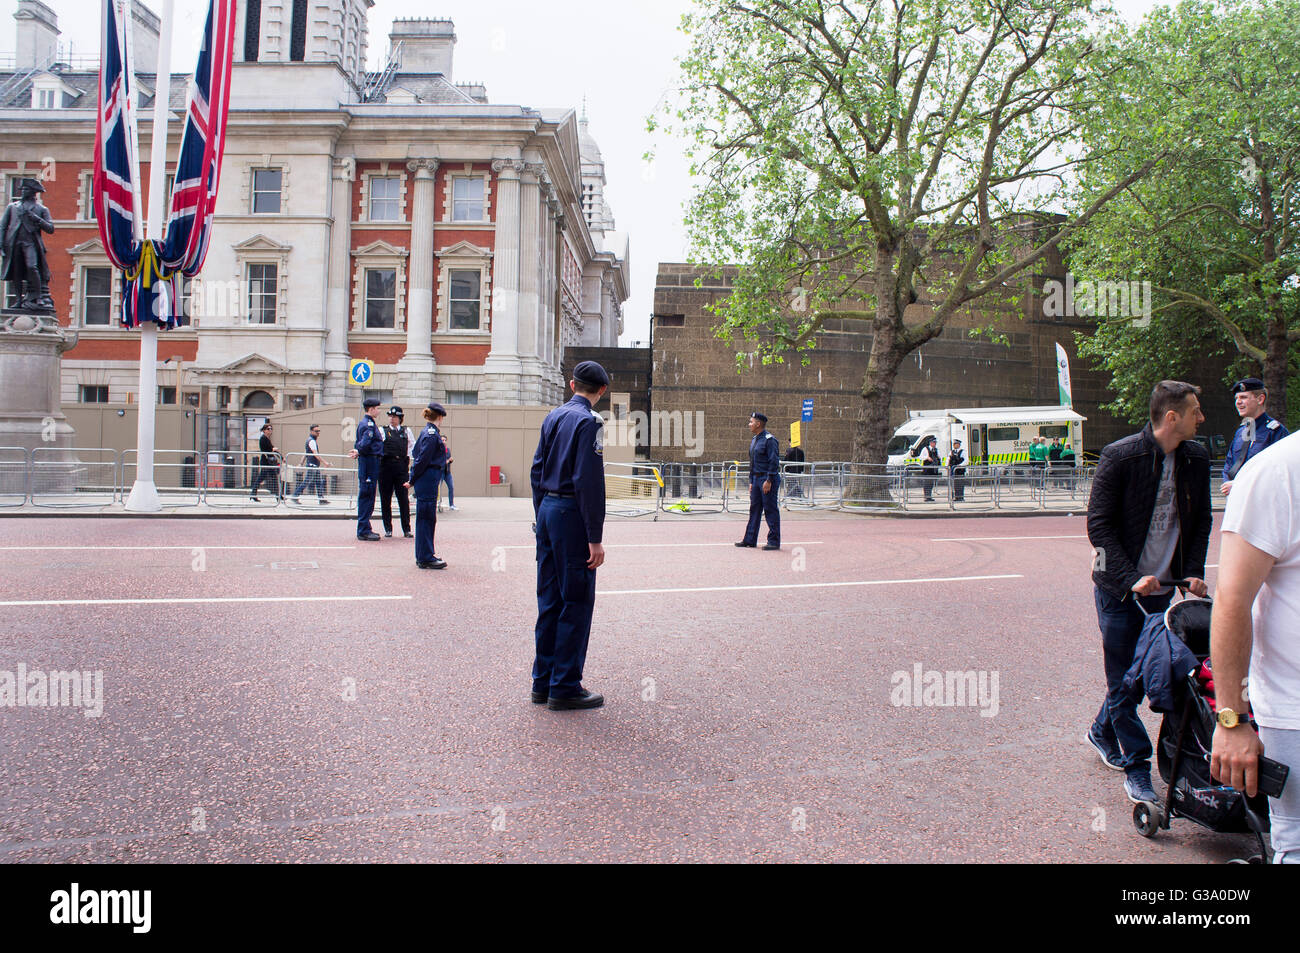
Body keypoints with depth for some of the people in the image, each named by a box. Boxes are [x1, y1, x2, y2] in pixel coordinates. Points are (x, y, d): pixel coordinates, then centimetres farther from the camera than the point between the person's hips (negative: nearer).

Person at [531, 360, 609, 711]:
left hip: (547, 511, 8)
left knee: (549, 600, 13)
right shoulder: (589, 421, -12)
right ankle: (565, 688, 5)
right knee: (577, 602, 0)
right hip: (571, 514, -8)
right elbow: (588, 482, -18)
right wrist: (595, 538, -17)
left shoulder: (553, 417, 13)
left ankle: (543, 682, 20)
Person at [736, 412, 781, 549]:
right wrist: (751, 482, 18)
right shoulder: (754, 440, 16)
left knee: (770, 510, -4)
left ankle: (774, 541, 2)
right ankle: (750, 540, 14)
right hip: (756, 479, 9)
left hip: (768, 479, -9)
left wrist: (769, 481, -20)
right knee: (754, 509, 10)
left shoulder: (769, 439, -12)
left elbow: (774, 462, -17)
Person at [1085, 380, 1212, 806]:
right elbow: (1098, 524, -13)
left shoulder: (1197, 458, 2)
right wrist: (1131, 578, -21)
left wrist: (1193, 572, 0)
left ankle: (1102, 731, 37)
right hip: (1120, 589, -5)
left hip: (1162, 587, 5)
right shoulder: (1120, 456, -14)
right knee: (1123, 679, 0)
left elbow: (1201, 520, 13)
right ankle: (1136, 767, 12)